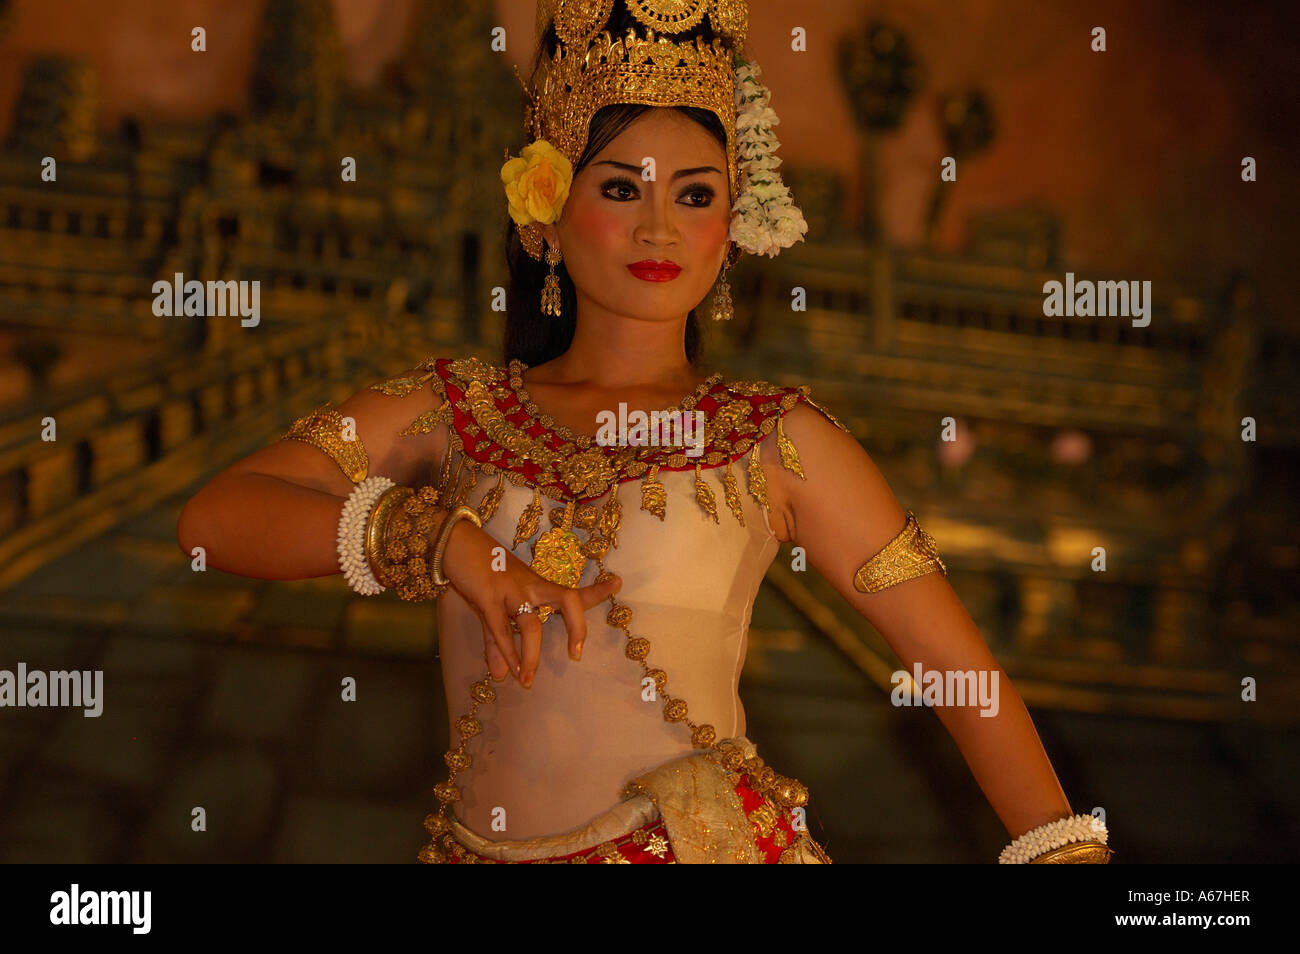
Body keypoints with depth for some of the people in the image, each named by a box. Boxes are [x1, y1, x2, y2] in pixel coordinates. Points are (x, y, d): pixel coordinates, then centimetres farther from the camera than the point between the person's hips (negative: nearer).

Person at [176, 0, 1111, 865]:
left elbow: (961, 665, 1)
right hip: (482, 850, 2)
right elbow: (216, 516, -4)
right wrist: (448, 543, -16)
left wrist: (1065, 850, -7)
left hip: (714, 845, -1)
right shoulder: (452, 410, 7)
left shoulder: (782, 442, 3)